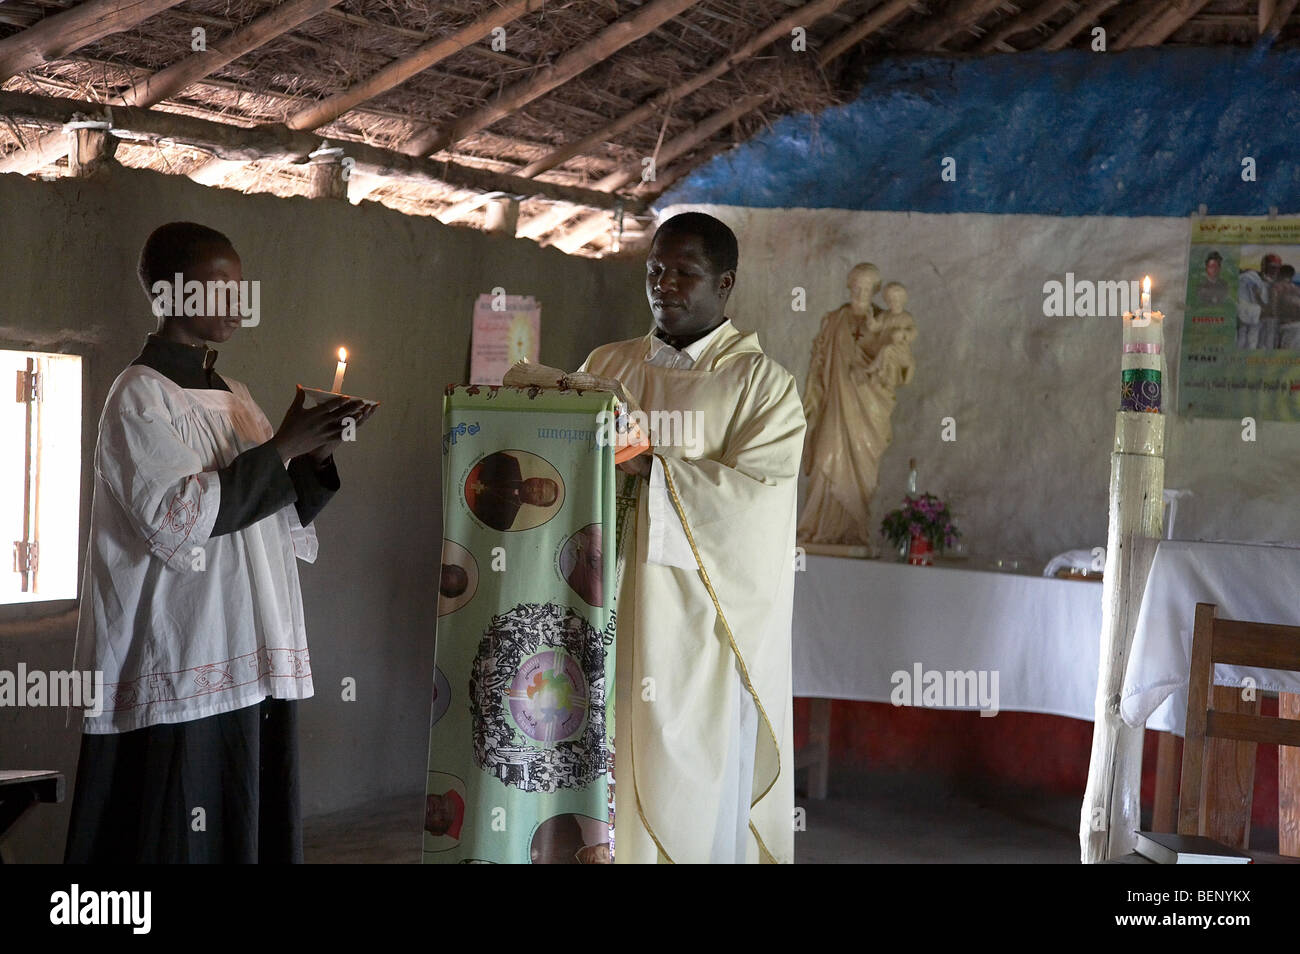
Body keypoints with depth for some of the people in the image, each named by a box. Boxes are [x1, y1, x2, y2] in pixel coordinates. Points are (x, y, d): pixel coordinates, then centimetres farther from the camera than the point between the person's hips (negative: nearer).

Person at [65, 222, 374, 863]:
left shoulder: (232, 396, 17)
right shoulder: (142, 395, -7)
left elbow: (282, 517, 19)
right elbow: (179, 520, -18)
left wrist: (318, 453, 1)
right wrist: (282, 447, -14)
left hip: (250, 662, 8)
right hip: (180, 672, -8)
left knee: (254, 829, 8)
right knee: (183, 838, -5)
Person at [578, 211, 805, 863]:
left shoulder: (762, 383, 1)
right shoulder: (605, 367, 14)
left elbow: (757, 492, -13)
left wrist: (647, 467, -19)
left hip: (701, 627, -3)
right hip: (611, 616, 4)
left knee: (696, 788, 0)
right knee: (609, 778, 4)